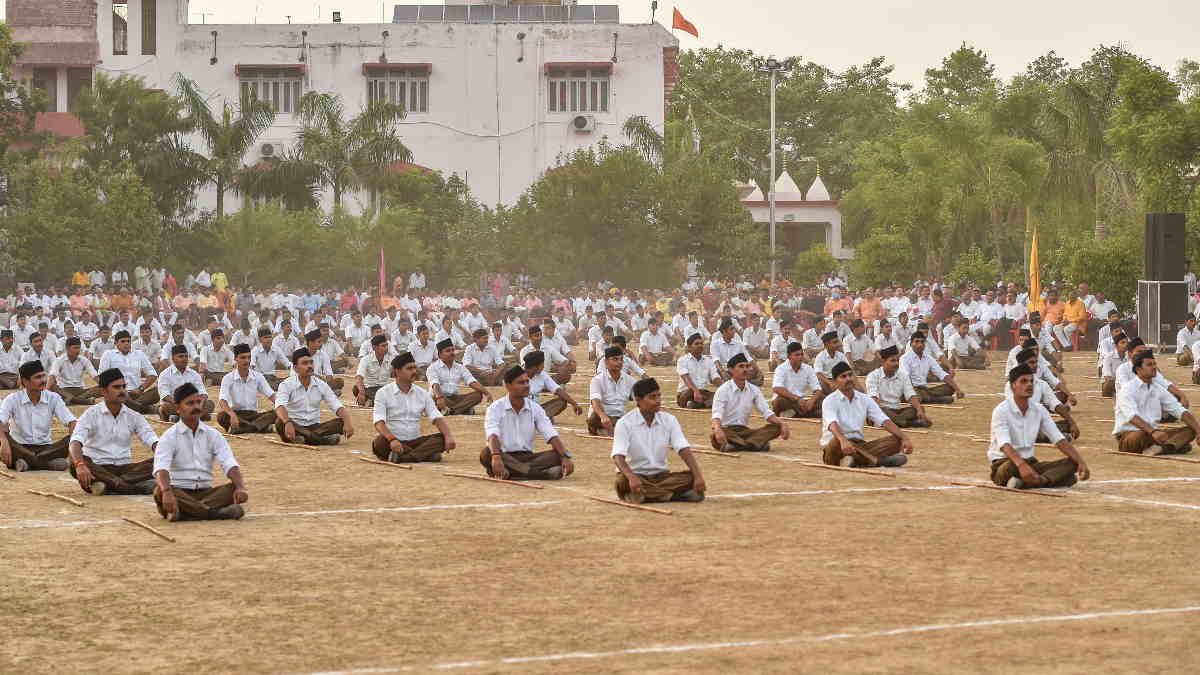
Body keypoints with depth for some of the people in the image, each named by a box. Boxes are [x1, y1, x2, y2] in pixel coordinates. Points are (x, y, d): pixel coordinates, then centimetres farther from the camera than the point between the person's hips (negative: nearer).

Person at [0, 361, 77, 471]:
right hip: (20, 448, -2)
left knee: (69, 441, -26)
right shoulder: (12, 400, -5)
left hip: (45, 448, 2)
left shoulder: (53, 398, 2)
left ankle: (28, 463, -32)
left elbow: (71, 422, -7)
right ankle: (47, 464, -35)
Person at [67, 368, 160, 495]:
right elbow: (75, 443, -16)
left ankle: (110, 485, -38)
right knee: (73, 459, -35)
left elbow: (153, 442, -1)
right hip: (97, 470, -3)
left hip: (124, 468, 3)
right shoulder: (91, 414, -1)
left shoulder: (134, 416, 10)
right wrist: (80, 465, -38)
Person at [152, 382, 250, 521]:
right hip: (179, 493, -3)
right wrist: (167, 492, -41)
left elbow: (230, 464, -5)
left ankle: (184, 513, -37)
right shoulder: (169, 437, -1)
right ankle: (215, 513, -41)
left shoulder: (213, 435, 9)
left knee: (234, 488, -24)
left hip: (205, 493, 3)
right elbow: (161, 468, -19)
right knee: (160, 491, -35)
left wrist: (241, 488, -26)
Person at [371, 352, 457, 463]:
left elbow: (437, 418, 2)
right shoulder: (383, 393, -2)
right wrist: (392, 439, -35)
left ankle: (402, 457, -37)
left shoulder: (422, 394, 11)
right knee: (380, 442, -37)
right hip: (394, 443, -4)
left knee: (442, 438, -22)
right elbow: (379, 422, -14)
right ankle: (426, 454, -34)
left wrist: (449, 436, -19)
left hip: (415, 441, 4)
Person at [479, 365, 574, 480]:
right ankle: (539, 473, -44)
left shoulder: (535, 409, 6)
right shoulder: (496, 408, -6)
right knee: (486, 453, -37)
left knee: (558, 455, -20)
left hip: (527, 457, 3)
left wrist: (565, 457, -23)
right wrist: (496, 457, -45)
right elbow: (493, 435, -24)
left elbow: (552, 436, -5)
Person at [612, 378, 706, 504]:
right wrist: (631, 478, -41)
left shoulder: (669, 420, 1)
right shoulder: (624, 423, -10)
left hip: (661, 475, 3)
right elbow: (618, 456, -21)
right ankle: (674, 494, -32)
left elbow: (684, 450, -8)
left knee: (691, 477, -22)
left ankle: (641, 495, -28)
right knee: (622, 482, -37)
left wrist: (698, 476, -25)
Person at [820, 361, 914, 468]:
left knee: (896, 440, -15)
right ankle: (879, 460, -44)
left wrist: (904, 438, -15)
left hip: (859, 445, 5)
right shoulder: (829, 401, -7)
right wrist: (843, 440, -48)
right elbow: (833, 424, -27)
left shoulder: (865, 399, 10)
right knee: (838, 441, -40)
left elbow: (884, 421, 1)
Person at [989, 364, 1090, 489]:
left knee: (1072, 463, -15)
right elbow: (1004, 444, -30)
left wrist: (1081, 462, -14)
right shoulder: (1001, 411, -15)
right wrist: (1021, 464, -50)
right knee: (1012, 466, -43)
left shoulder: (1039, 410, 6)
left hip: (1030, 462, 7)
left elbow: (1059, 440, 2)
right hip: (1003, 463, -7)